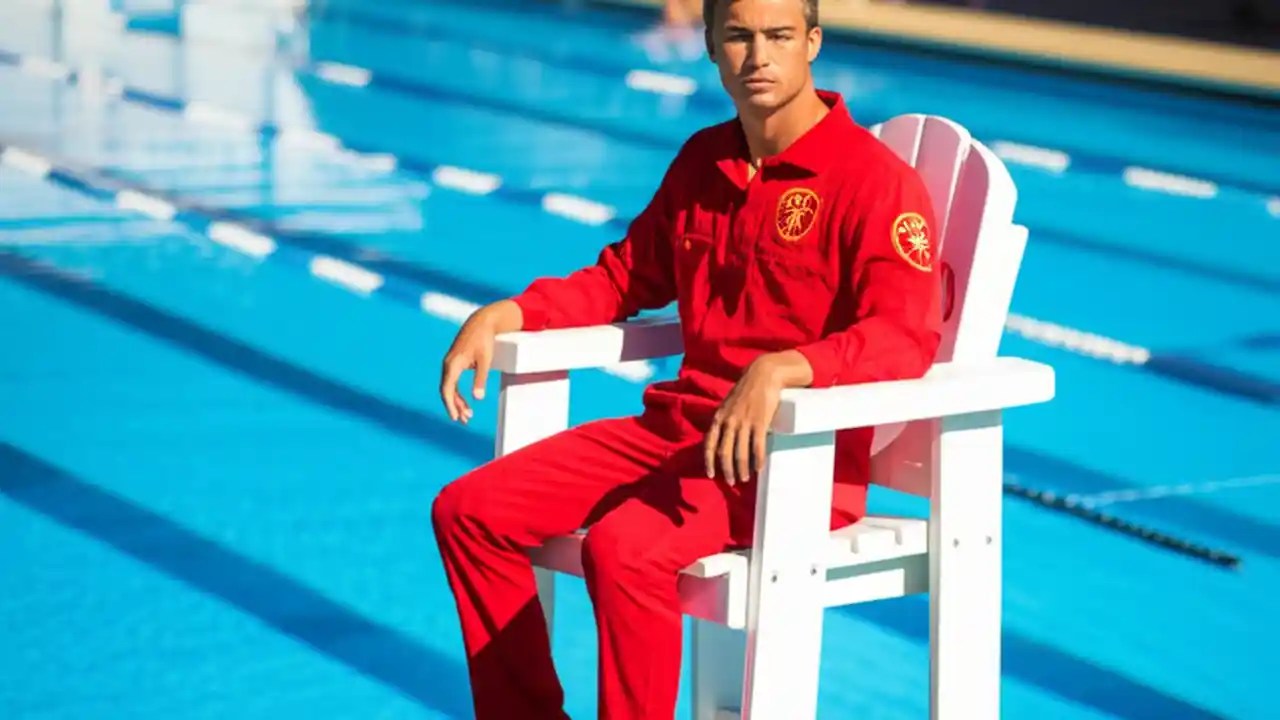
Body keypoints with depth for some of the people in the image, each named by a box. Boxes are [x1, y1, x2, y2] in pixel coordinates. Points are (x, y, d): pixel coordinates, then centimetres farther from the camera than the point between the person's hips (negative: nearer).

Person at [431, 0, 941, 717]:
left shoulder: (875, 179, -11)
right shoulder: (703, 161, 12)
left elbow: (908, 337, -23)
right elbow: (625, 276, 24)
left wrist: (780, 368, -39)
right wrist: (505, 314, 8)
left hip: (799, 455, -7)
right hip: (678, 427, 8)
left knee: (622, 549, -33)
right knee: (469, 510, -3)